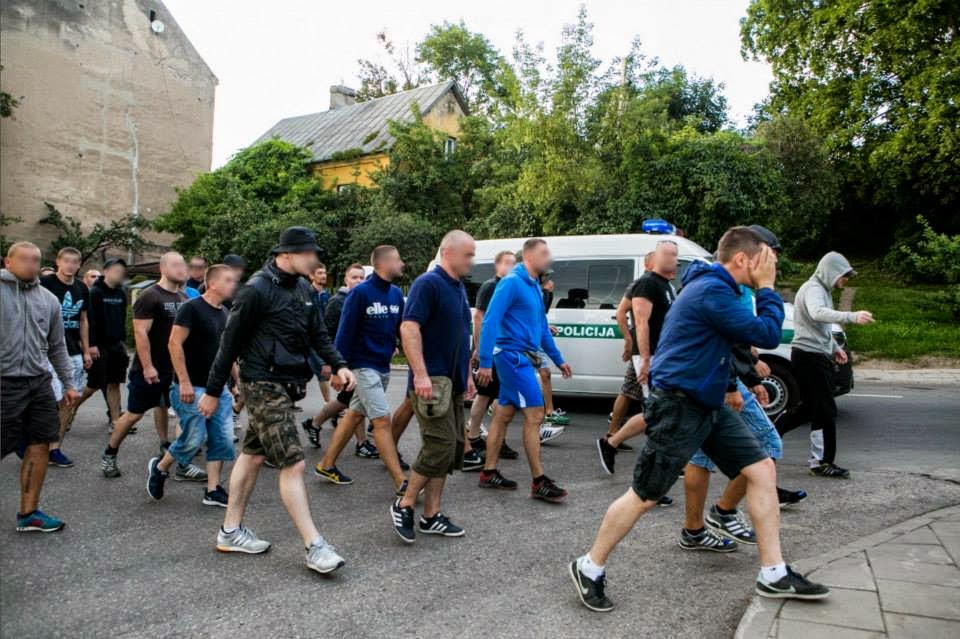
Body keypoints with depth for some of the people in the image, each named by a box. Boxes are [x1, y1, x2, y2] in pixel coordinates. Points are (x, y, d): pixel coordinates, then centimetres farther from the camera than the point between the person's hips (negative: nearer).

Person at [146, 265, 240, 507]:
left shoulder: (225, 313, 12)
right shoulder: (192, 308, -11)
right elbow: (174, 344, -16)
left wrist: (238, 381, 16)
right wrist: (184, 382, -20)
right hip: (193, 388, -7)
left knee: (222, 439, 3)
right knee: (193, 439, -5)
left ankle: (212, 491, 12)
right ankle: (159, 468, 22)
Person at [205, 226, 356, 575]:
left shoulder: (303, 290, 9)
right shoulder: (258, 290, -15)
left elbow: (318, 333, 13)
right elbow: (231, 341, -11)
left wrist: (338, 365, -4)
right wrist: (213, 391, -7)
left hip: (285, 385, 9)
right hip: (264, 385, -9)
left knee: (253, 454, 17)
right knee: (292, 464, -9)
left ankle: (231, 531, 30)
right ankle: (315, 547, -3)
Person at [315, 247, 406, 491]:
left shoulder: (396, 293, 6)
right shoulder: (360, 292, -14)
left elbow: (402, 329, 9)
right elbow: (345, 332, -14)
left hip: (383, 366, 8)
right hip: (364, 366, -8)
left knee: (355, 415, 15)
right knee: (382, 420, -8)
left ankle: (326, 465, 28)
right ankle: (401, 482, -4)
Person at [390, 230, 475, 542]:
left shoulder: (459, 288, 16)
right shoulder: (428, 283, -12)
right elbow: (409, 328, -20)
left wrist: (467, 374, 20)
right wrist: (421, 374, -27)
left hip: (453, 382, 9)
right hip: (432, 381, -9)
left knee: (453, 448, 10)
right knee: (440, 446, -11)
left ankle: (431, 516, 18)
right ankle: (404, 505, 7)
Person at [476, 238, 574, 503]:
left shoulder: (534, 286, 15)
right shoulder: (511, 282, -13)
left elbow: (542, 326, 23)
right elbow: (490, 321, -18)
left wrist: (558, 359, 25)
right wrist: (485, 363, -22)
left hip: (521, 358, 9)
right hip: (513, 355, -9)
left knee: (503, 414, 12)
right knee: (534, 414, -7)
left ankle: (489, 473, 20)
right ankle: (539, 482, 0)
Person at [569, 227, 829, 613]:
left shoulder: (714, 287, 12)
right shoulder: (711, 291, -20)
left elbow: (740, 337, 24)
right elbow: (768, 336, -18)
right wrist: (766, 287, -8)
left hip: (709, 406, 10)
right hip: (678, 407, -10)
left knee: (762, 470, 6)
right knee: (644, 496, -2)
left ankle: (773, 575, 16)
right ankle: (589, 569, 14)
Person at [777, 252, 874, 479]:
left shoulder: (822, 290, 19)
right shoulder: (813, 289, -13)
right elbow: (817, 313, -36)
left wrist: (834, 347, 15)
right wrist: (852, 317, -48)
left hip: (816, 356, 10)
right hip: (809, 356, -10)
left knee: (809, 407, 16)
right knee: (826, 411, -6)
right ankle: (822, 462, 1)